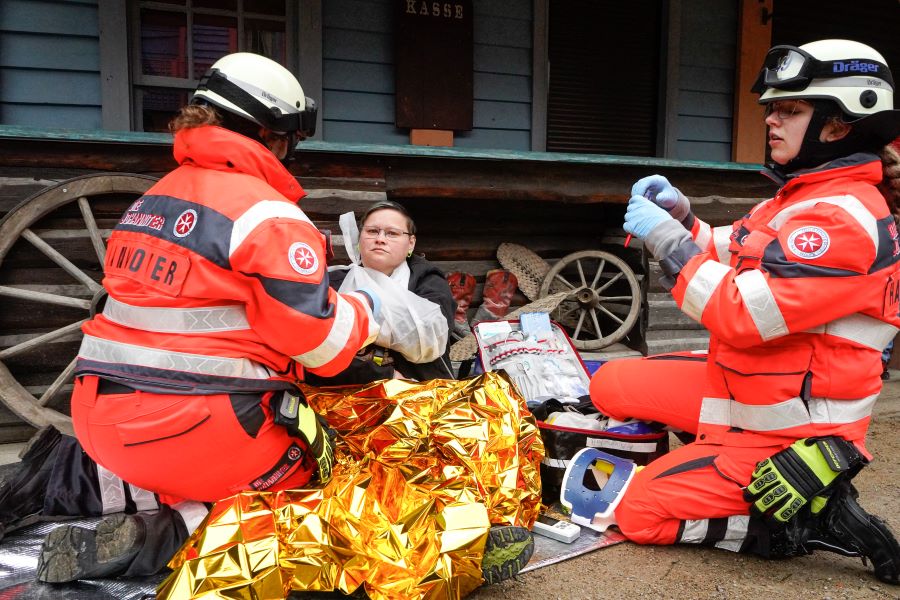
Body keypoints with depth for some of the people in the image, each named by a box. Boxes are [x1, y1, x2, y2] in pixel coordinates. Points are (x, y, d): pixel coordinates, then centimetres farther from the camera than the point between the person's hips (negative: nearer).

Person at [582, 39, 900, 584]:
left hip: (782, 431, -9)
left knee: (639, 512, -4)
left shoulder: (845, 218, -24)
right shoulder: (805, 197, 8)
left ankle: (814, 521, 1)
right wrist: (681, 216, -3)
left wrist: (667, 240, -22)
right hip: (737, 382, 9)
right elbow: (731, 260, 14)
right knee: (612, 385, 5)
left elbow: (743, 314, -30)